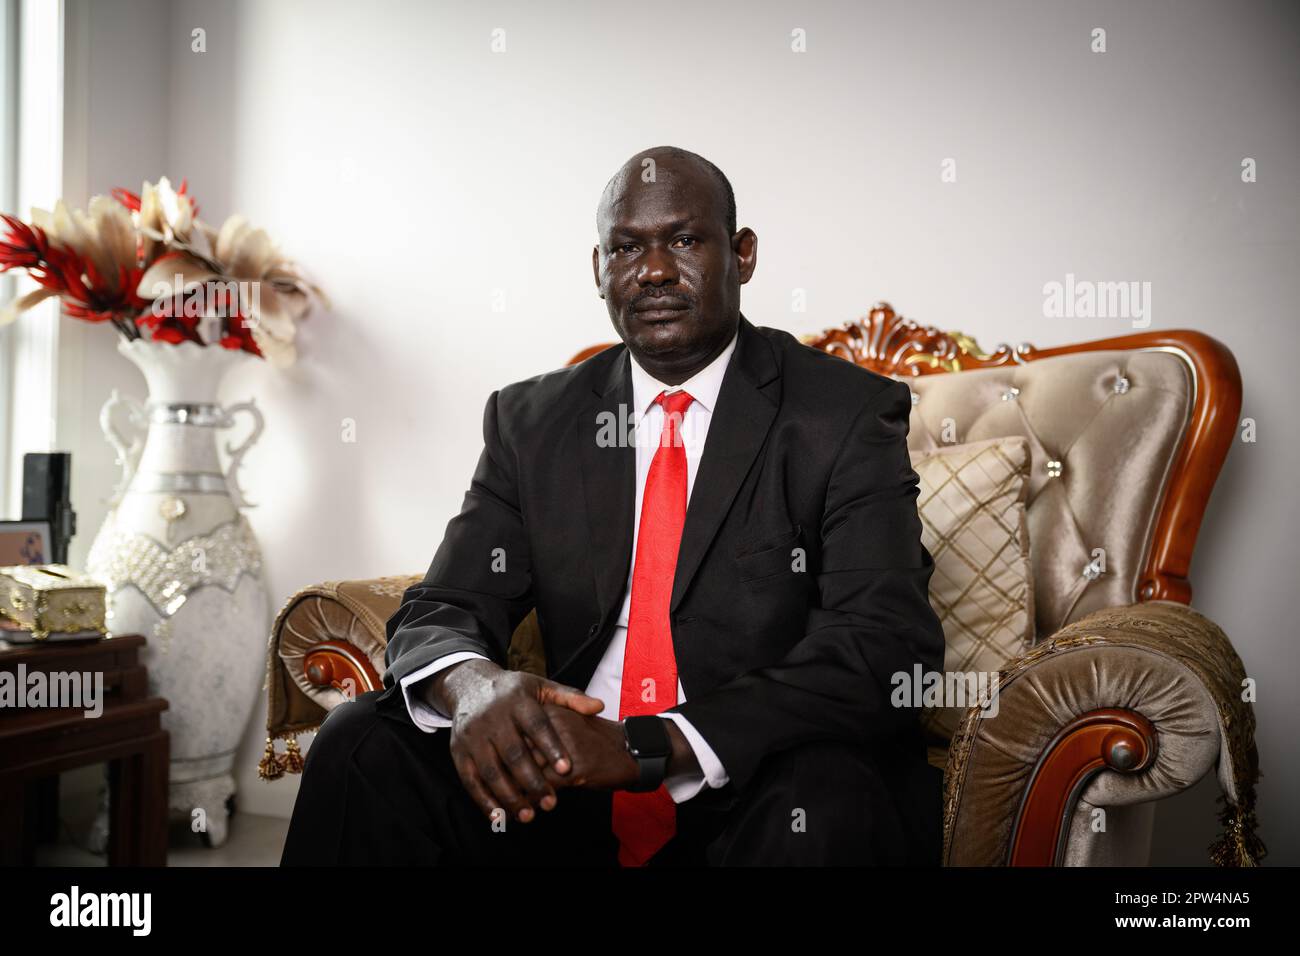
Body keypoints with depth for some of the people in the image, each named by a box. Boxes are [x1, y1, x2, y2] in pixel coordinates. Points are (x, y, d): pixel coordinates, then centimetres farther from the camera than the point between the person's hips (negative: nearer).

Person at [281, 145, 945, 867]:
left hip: (758, 796, -3)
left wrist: (651, 745, -28)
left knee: (824, 804, -35)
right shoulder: (530, 421, 8)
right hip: (571, 788, 4)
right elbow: (441, 611, 3)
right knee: (363, 744, -14)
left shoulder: (848, 415, -4)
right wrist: (471, 686, -24)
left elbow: (889, 646, -16)